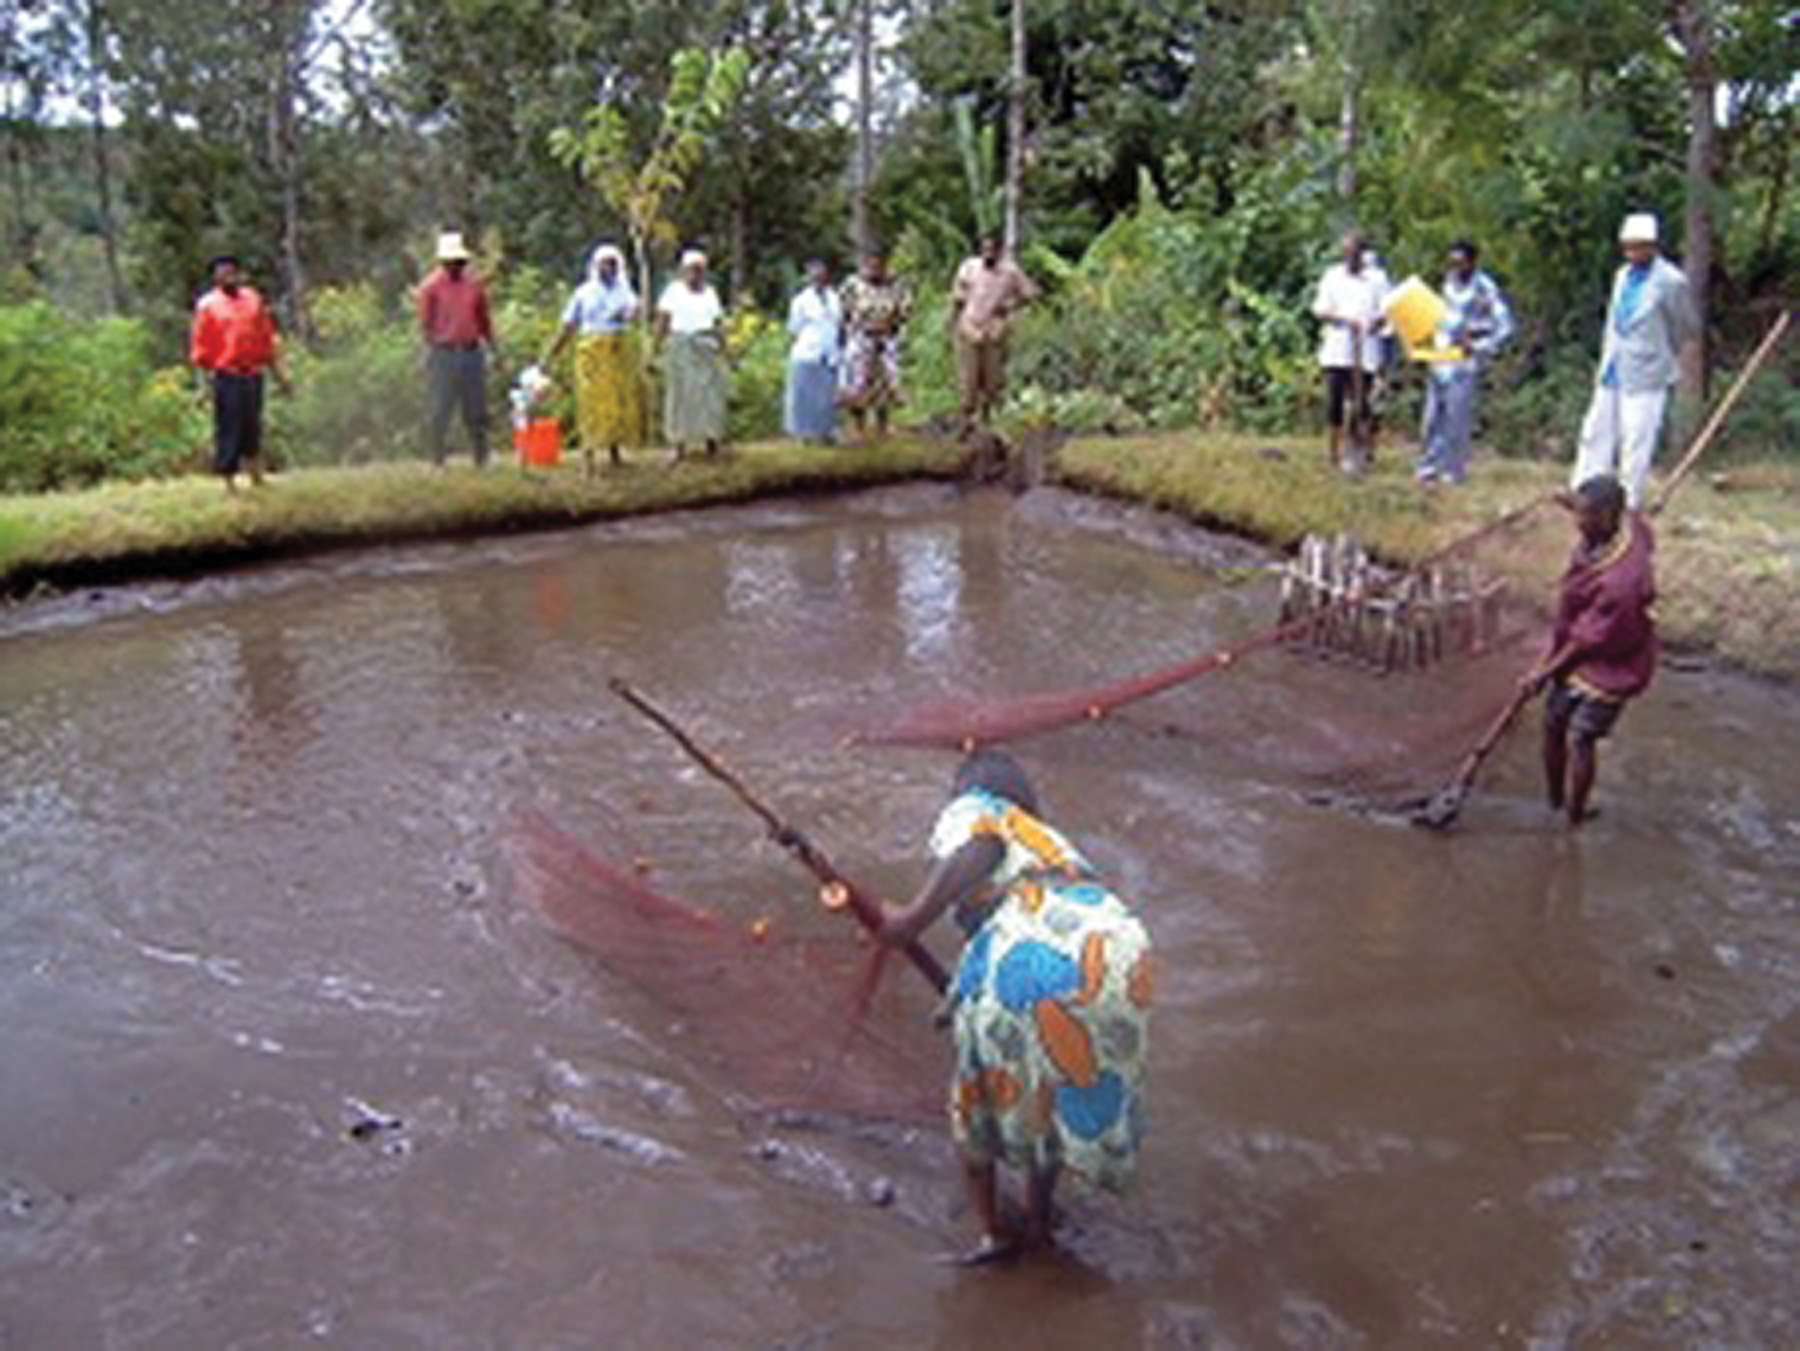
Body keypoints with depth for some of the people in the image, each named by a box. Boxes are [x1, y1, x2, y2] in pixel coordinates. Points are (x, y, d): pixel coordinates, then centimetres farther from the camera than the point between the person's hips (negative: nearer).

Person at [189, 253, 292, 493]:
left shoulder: (253, 299, 11)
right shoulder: (208, 305, -1)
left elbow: (268, 337, 16)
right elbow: (200, 347, -1)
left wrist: (279, 374, 15)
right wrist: (208, 377, -8)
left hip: (253, 374, 4)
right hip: (226, 376, -4)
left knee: (253, 428, 13)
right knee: (228, 428, -3)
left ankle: (257, 479, 25)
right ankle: (229, 482, 3)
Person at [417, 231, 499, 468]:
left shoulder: (474, 284, 9)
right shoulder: (431, 286, -1)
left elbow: (484, 319, 15)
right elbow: (426, 323, -2)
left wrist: (492, 345, 10)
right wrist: (431, 349, -12)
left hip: (472, 352, 3)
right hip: (444, 354, -3)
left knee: (476, 410, 6)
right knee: (441, 410, -3)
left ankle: (482, 459, 12)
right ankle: (437, 461, 3)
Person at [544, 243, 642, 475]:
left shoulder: (624, 290, 10)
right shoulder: (584, 292, 7)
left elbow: (635, 309, -11)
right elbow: (568, 326, 8)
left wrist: (627, 314, -34)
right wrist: (551, 355, 6)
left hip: (621, 350, 2)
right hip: (593, 350, -2)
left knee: (622, 399, 1)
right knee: (594, 401, -9)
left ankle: (614, 450, 13)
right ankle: (589, 451, -9)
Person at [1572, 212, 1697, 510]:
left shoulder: (1671, 281, -11)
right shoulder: (1622, 276, 11)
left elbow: (1687, 328, -2)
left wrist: (1658, 356, 6)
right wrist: (1607, 360, 13)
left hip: (1644, 379, -7)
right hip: (1611, 375, 7)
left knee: (1636, 444, -4)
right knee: (1596, 433, 11)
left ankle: (1629, 505, 3)